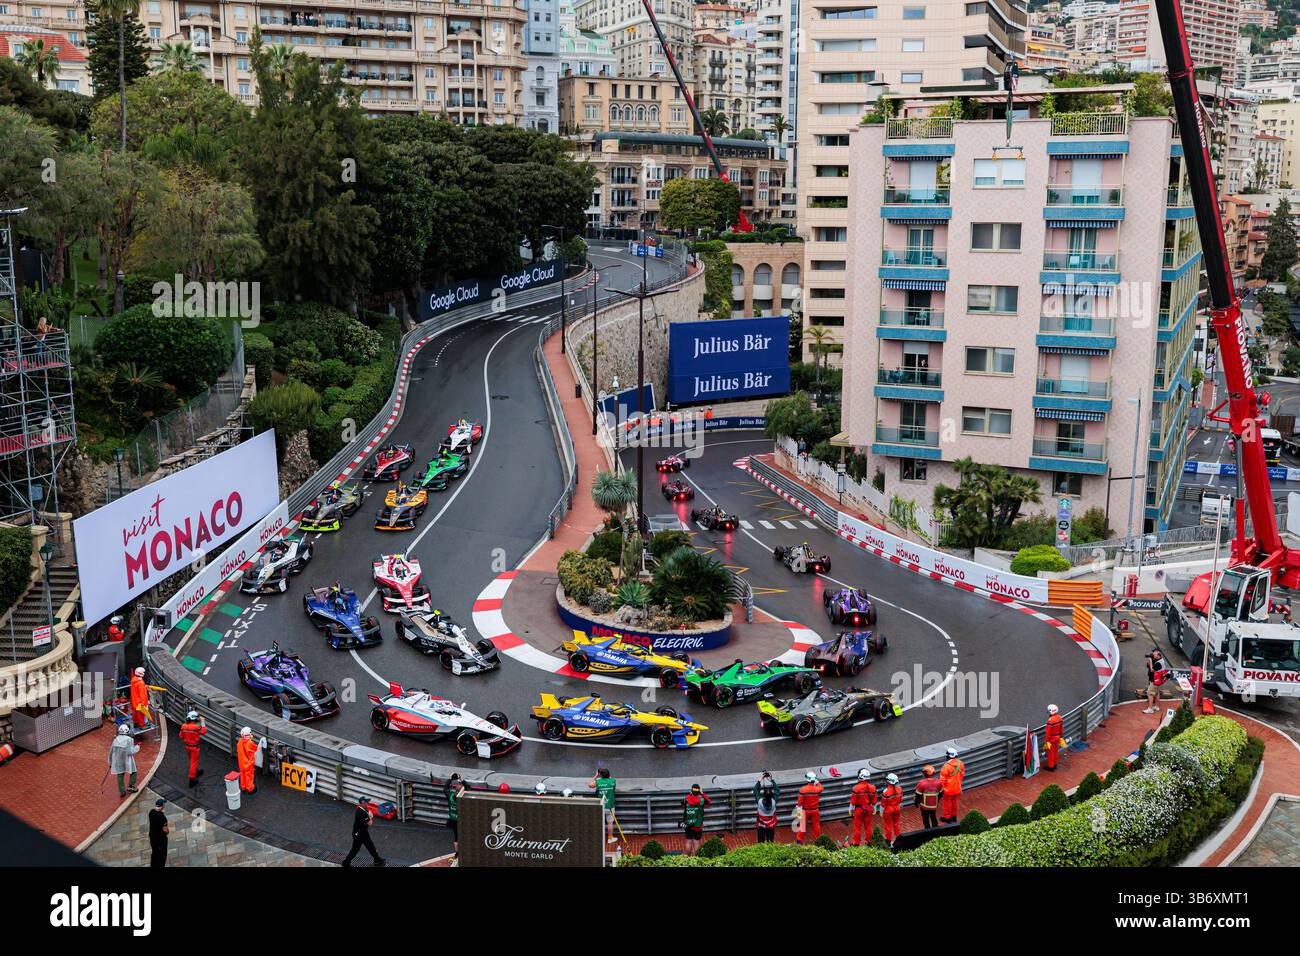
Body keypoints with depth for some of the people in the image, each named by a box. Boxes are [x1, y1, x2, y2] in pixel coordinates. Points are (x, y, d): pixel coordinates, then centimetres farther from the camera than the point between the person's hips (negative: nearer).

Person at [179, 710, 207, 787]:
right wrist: (203, 722, -1)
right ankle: (192, 779, 5)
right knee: (194, 763, 3)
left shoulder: (184, 726, -10)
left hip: (187, 746, 6)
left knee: (192, 761, 26)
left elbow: (181, 736, 1)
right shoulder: (196, 727, -26)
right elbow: (204, 731, -9)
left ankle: (196, 772, 47)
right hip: (194, 747, -6)